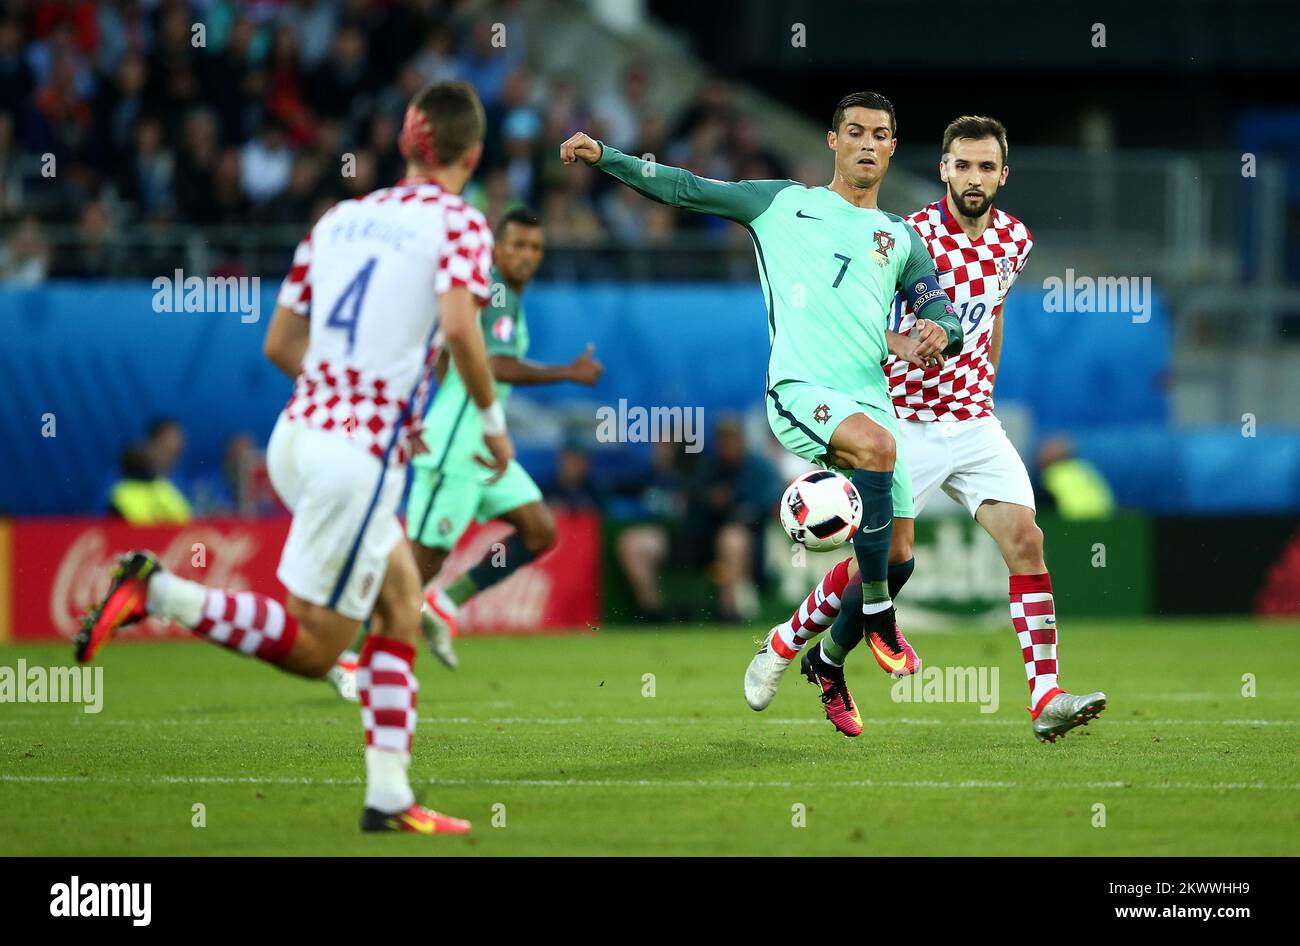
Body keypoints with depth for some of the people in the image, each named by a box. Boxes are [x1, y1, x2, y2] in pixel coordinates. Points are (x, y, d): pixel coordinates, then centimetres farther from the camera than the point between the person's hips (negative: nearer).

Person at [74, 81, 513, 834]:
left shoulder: (340, 219, 14)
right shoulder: (458, 222, -5)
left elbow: (280, 344, 15)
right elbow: (457, 326, -22)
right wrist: (492, 419, -7)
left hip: (301, 432, 8)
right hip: (361, 457, -8)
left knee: (401, 606, 17)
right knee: (313, 650, 0)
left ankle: (390, 797, 13)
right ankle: (155, 591, -14)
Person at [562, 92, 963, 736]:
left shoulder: (901, 240, 21)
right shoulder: (784, 204, 13)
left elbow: (945, 319, 16)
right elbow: (686, 190, 13)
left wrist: (940, 331, -9)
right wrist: (604, 157, 4)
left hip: (870, 401, 5)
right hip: (799, 390, -5)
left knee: (896, 556, -1)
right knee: (877, 445, -36)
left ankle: (826, 660, 27)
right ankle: (877, 617, -22)